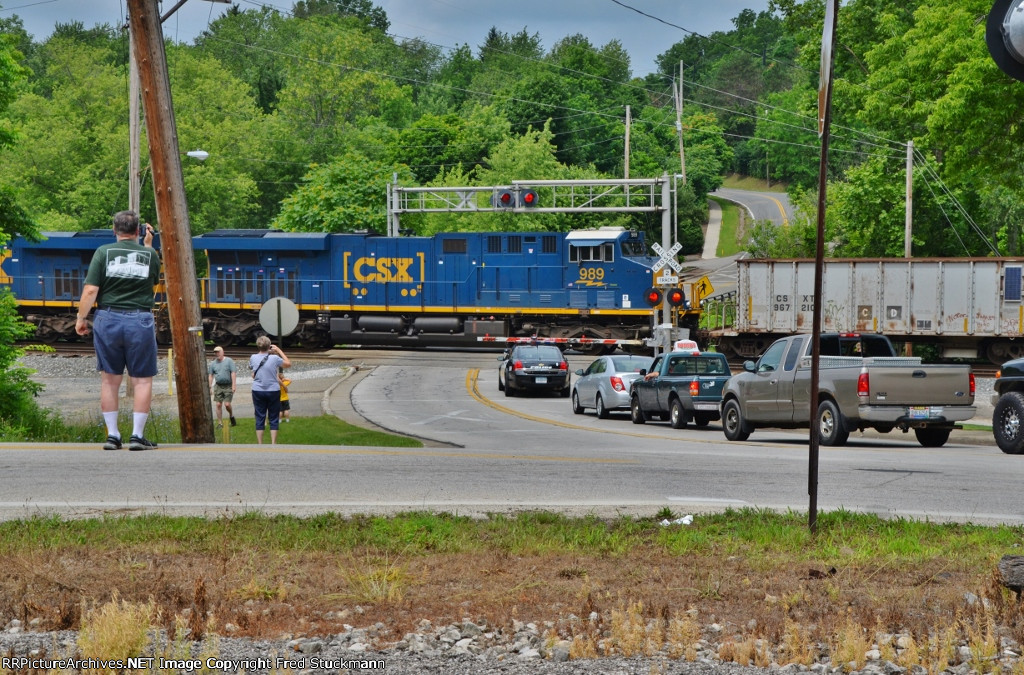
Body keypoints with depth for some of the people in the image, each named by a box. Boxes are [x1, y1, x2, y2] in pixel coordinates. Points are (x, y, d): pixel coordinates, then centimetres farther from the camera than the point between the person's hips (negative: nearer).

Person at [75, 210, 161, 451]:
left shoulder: (103, 252, -2)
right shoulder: (150, 254, 2)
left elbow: (90, 290, -7)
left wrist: (81, 318, 4)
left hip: (108, 319, 1)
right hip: (140, 322, 0)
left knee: (109, 379, 8)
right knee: (142, 380, 4)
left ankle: (112, 435, 8)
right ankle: (137, 435, -1)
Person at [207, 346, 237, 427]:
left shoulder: (229, 361, -2)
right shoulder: (213, 363, 9)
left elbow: (233, 374, -6)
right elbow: (211, 376, 11)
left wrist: (233, 385, -13)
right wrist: (210, 387, 5)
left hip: (228, 386, -4)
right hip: (218, 386, 4)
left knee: (227, 404, -10)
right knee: (218, 405, -2)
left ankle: (231, 415, 19)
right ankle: (220, 423, 5)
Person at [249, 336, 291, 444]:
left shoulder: (253, 358, -5)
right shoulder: (274, 358, -11)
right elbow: (288, 364, 4)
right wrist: (279, 351, 8)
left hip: (258, 391, 2)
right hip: (273, 391, -2)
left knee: (260, 418, 6)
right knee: (273, 419, 6)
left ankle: (260, 446, 5)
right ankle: (273, 444, 3)